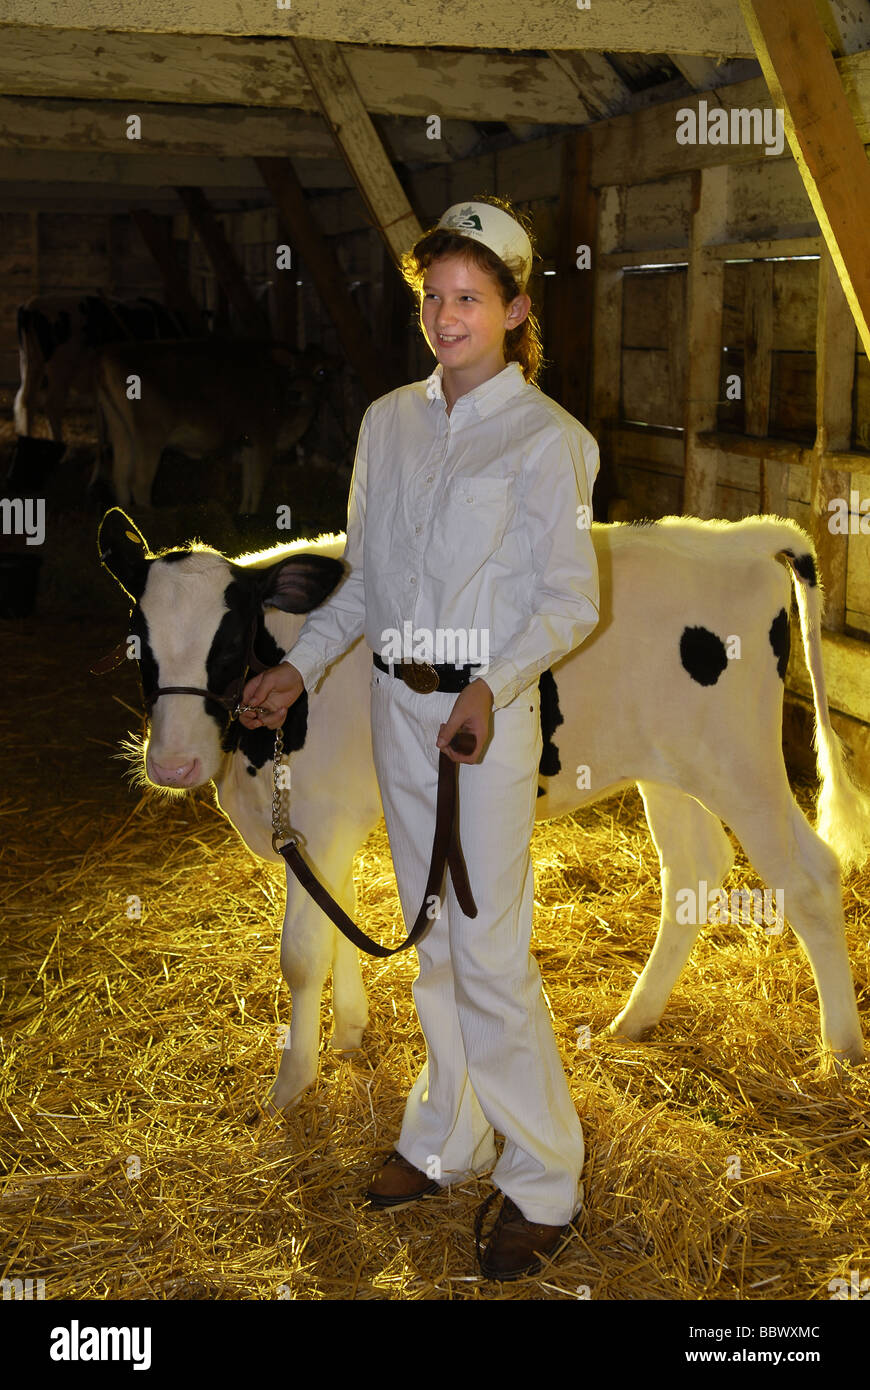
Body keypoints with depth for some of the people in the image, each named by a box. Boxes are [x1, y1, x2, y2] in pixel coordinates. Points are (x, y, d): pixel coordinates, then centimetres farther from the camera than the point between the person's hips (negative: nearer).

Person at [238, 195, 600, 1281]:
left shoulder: (544, 437, -7)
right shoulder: (389, 420, 10)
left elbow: (570, 600, -9)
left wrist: (492, 685, -22)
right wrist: (300, 666, 9)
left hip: (491, 707, -6)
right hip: (397, 702, 6)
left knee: (490, 949, -4)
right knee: (431, 938, 14)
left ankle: (543, 1182, 10)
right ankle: (447, 1140, 29)